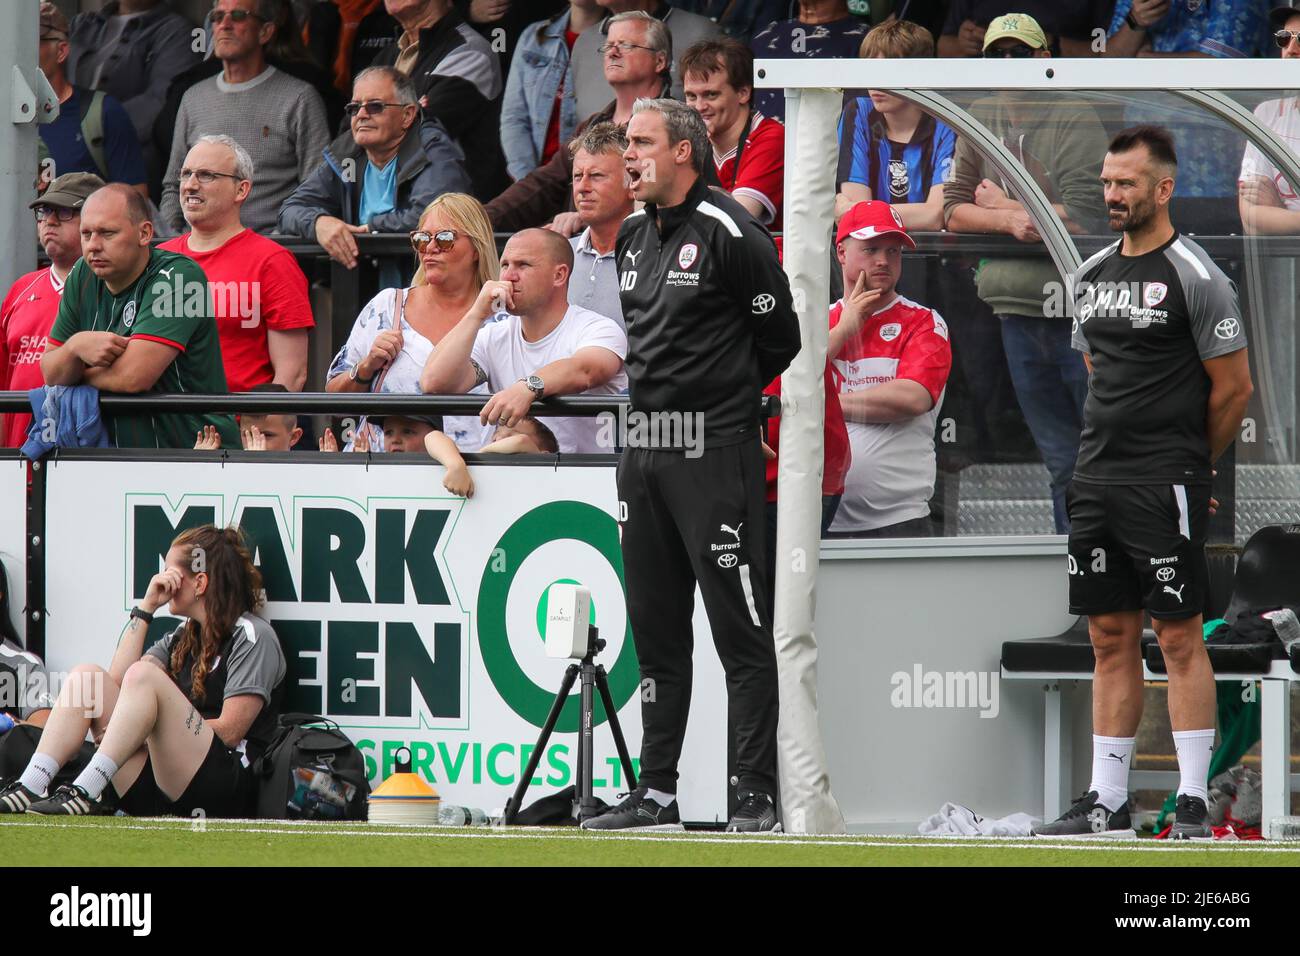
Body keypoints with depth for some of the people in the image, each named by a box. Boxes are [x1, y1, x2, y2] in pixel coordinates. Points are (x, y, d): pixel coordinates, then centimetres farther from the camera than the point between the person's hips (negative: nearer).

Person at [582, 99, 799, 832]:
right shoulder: (634, 238, 14)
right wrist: (653, 400, 13)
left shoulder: (729, 233, -10)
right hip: (645, 454, 8)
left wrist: (724, 399, 4)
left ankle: (757, 793, -4)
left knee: (742, 631, -5)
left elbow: (780, 337, -6)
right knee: (657, 631, 11)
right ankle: (657, 793, 16)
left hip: (715, 455, -8)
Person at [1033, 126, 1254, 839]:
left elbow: (1233, 387, -6)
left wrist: (1189, 467, 5)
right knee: (1111, 639, 9)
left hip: (1167, 486, -7)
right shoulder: (1090, 276, 13)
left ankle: (1193, 802, -2)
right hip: (1097, 484, 7)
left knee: (1179, 638, -5)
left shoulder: (1195, 278, -9)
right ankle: (1107, 802, 12)